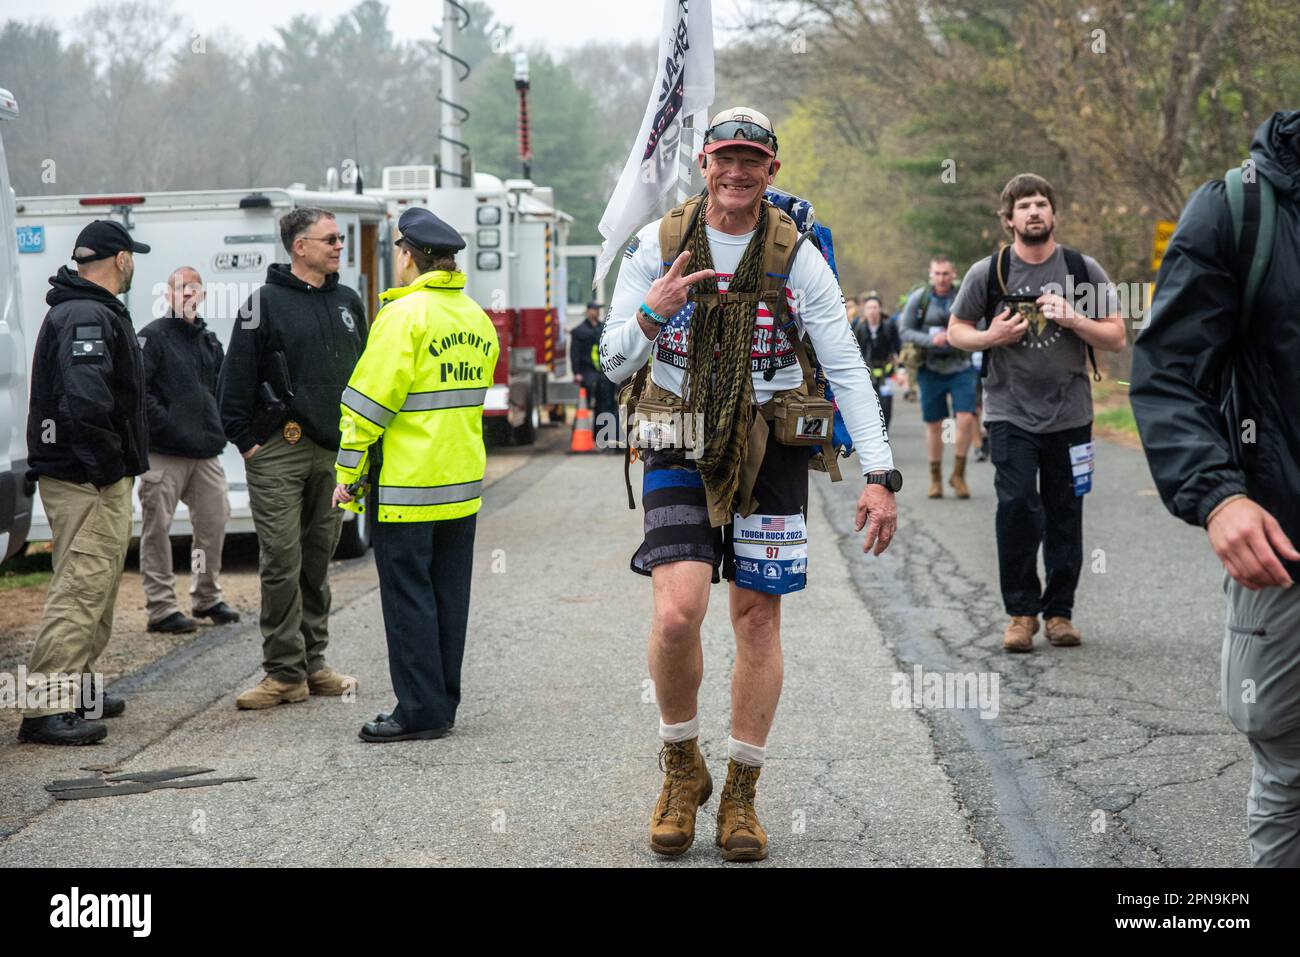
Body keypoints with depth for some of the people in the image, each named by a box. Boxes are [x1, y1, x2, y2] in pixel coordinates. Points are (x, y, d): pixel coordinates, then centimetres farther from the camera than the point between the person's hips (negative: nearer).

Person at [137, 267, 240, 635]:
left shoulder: (209, 340, 16)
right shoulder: (153, 336, -5)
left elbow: (222, 385, 26)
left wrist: (216, 425, 13)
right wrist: (161, 422, -17)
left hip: (206, 451, 7)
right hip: (164, 453, -7)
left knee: (214, 520, 10)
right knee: (158, 527, -3)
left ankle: (207, 597, 25)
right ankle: (161, 607, 2)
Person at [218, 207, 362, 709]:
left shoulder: (348, 302, 13)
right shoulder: (266, 304, -5)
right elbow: (236, 377, -6)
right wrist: (245, 439, -9)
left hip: (333, 451, 6)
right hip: (279, 451, -6)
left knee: (318, 562, 11)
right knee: (282, 563, -6)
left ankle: (312, 664, 19)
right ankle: (285, 672, -2)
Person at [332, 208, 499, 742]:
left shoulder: (405, 314, -14)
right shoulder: (477, 319, 11)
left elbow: (369, 402, -14)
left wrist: (348, 473, -7)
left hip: (407, 485, -8)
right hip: (464, 480, 8)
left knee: (407, 595, -1)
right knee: (448, 594, 12)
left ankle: (420, 711, 0)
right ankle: (443, 704, 19)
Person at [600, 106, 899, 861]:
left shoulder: (799, 259, -4)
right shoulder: (658, 246, -2)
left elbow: (848, 371, -4)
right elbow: (617, 366, -1)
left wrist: (879, 474, -13)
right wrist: (651, 313, -22)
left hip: (770, 451, 1)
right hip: (683, 451, 0)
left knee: (758, 620, 4)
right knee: (678, 613, -16)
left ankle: (741, 793, 19)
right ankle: (683, 769, 9)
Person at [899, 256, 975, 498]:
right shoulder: (918, 298, -2)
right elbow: (904, 331, -2)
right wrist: (930, 340, -17)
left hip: (960, 368, 0)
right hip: (931, 369, 1)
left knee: (966, 418, -13)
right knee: (933, 424, 7)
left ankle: (958, 474, 3)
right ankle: (935, 478, 21)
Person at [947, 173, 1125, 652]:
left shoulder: (1083, 270, 3)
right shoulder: (988, 273, 1)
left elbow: (1116, 337, 3)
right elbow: (956, 330, 9)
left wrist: (1073, 318, -13)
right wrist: (991, 337, -11)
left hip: (1070, 414, 1)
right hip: (1011, 414, -1)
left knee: (1064, 515, 5)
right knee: (1017, 507, -12)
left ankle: (1059, 611, 16)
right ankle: (1021, 612, 0)